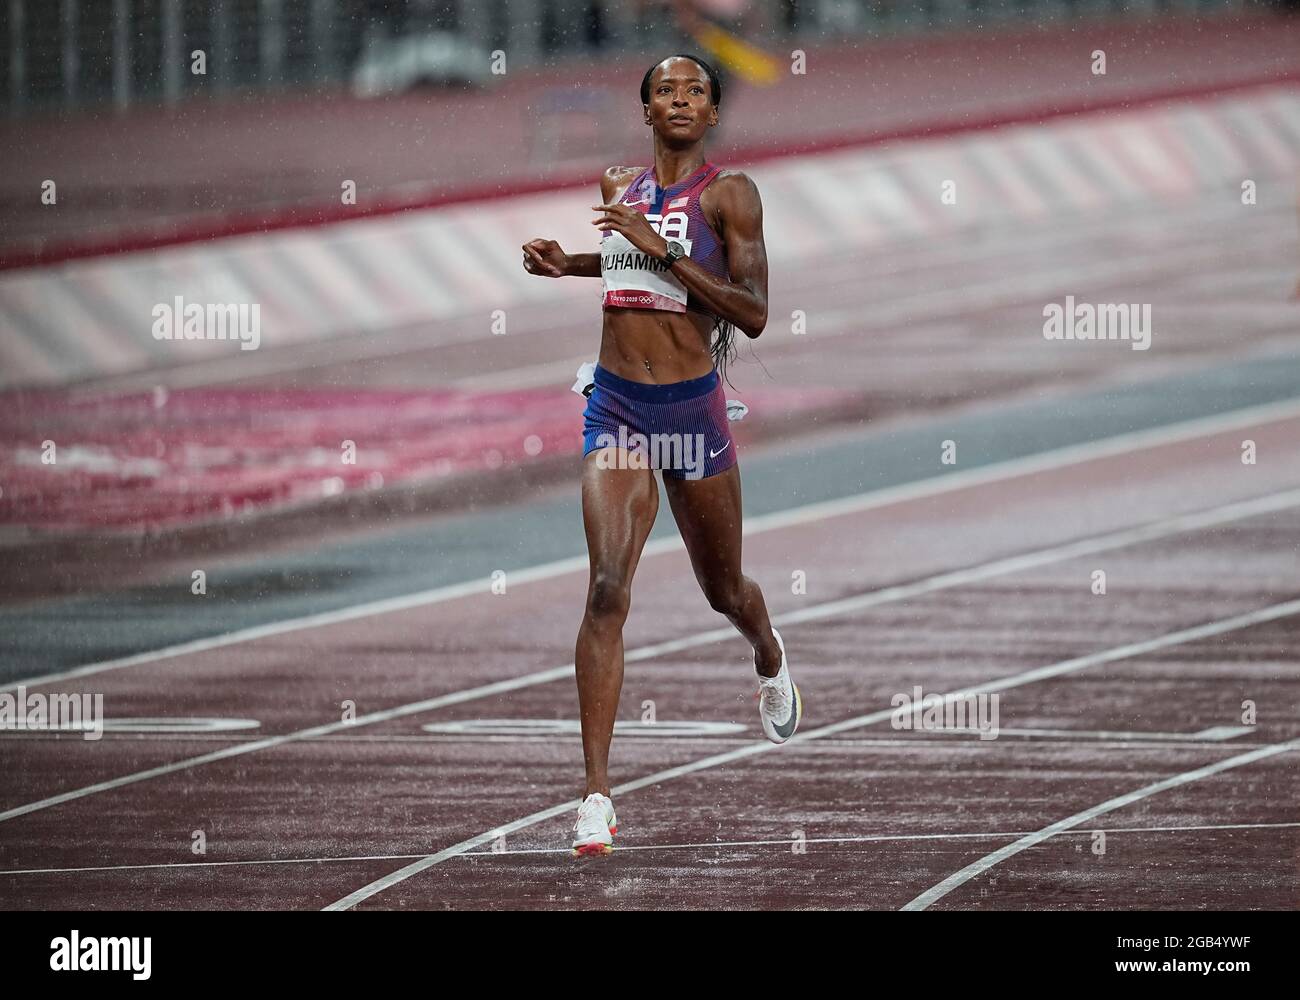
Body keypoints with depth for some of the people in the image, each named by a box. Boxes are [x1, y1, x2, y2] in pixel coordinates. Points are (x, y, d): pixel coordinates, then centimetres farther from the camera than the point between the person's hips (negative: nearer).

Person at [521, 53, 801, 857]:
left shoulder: (728, 193, -7)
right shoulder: (620, 188, 9)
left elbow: (755, 314, -15)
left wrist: (663, 253, -22)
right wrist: (567, 264, 12)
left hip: (691, 406, -2)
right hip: (617, 406, 2)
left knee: (724, 589, 17)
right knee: (608, 591, -14)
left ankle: (770, 657, 57)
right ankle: (597, 796, -17)